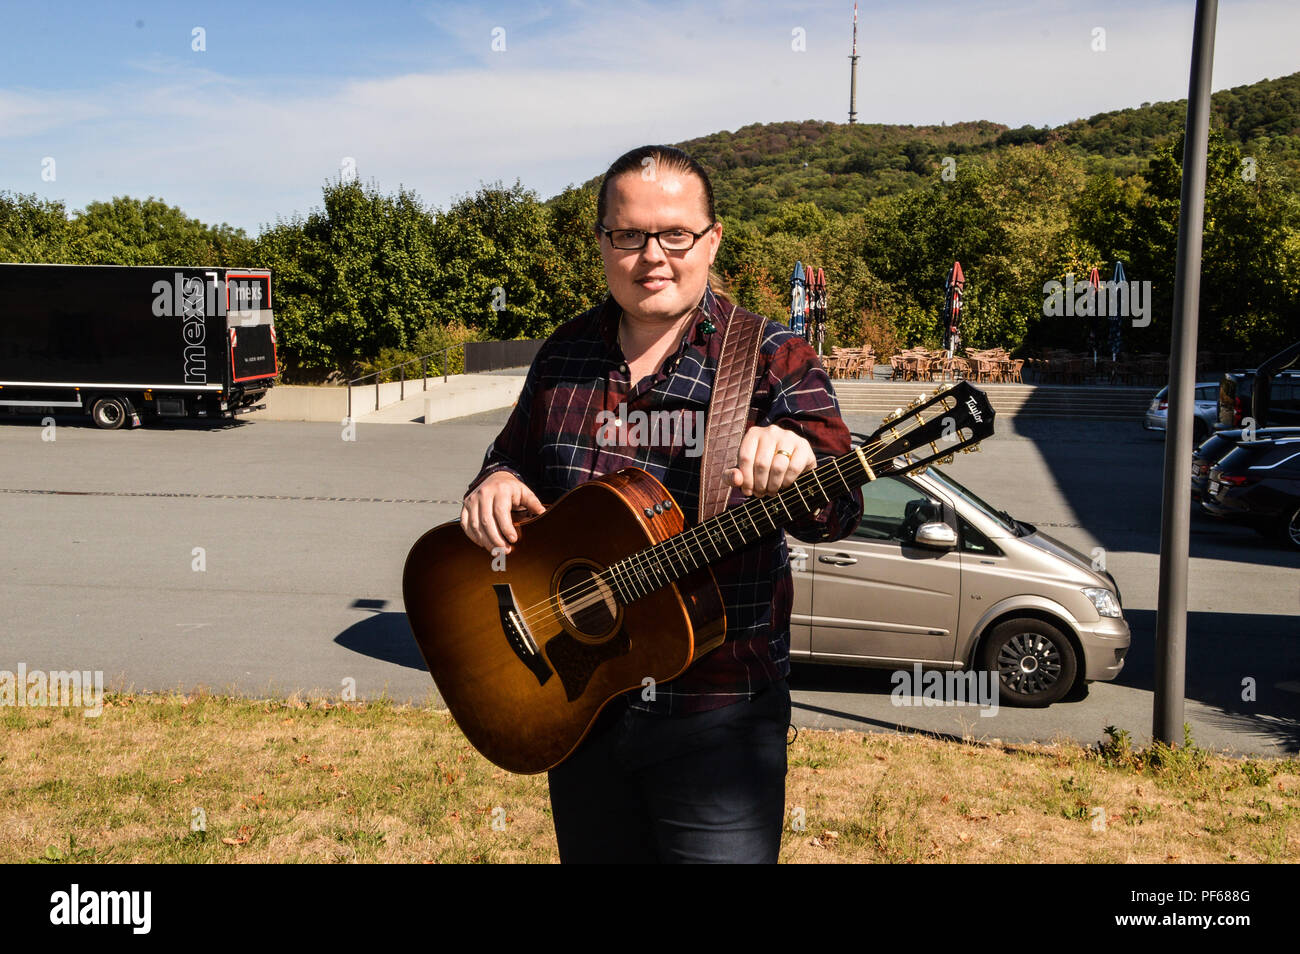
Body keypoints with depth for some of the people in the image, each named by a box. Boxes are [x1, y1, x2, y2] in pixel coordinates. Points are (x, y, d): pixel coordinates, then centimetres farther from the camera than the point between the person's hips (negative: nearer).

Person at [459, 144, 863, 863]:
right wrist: (496, 484, -7)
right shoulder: (562, 358, 5)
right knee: (594, 849, 19)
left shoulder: (769, 358, -7)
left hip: (719, 711, -4)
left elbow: (838, 509, -18)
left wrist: (796, 461, -41)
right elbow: (513, 455, 18)